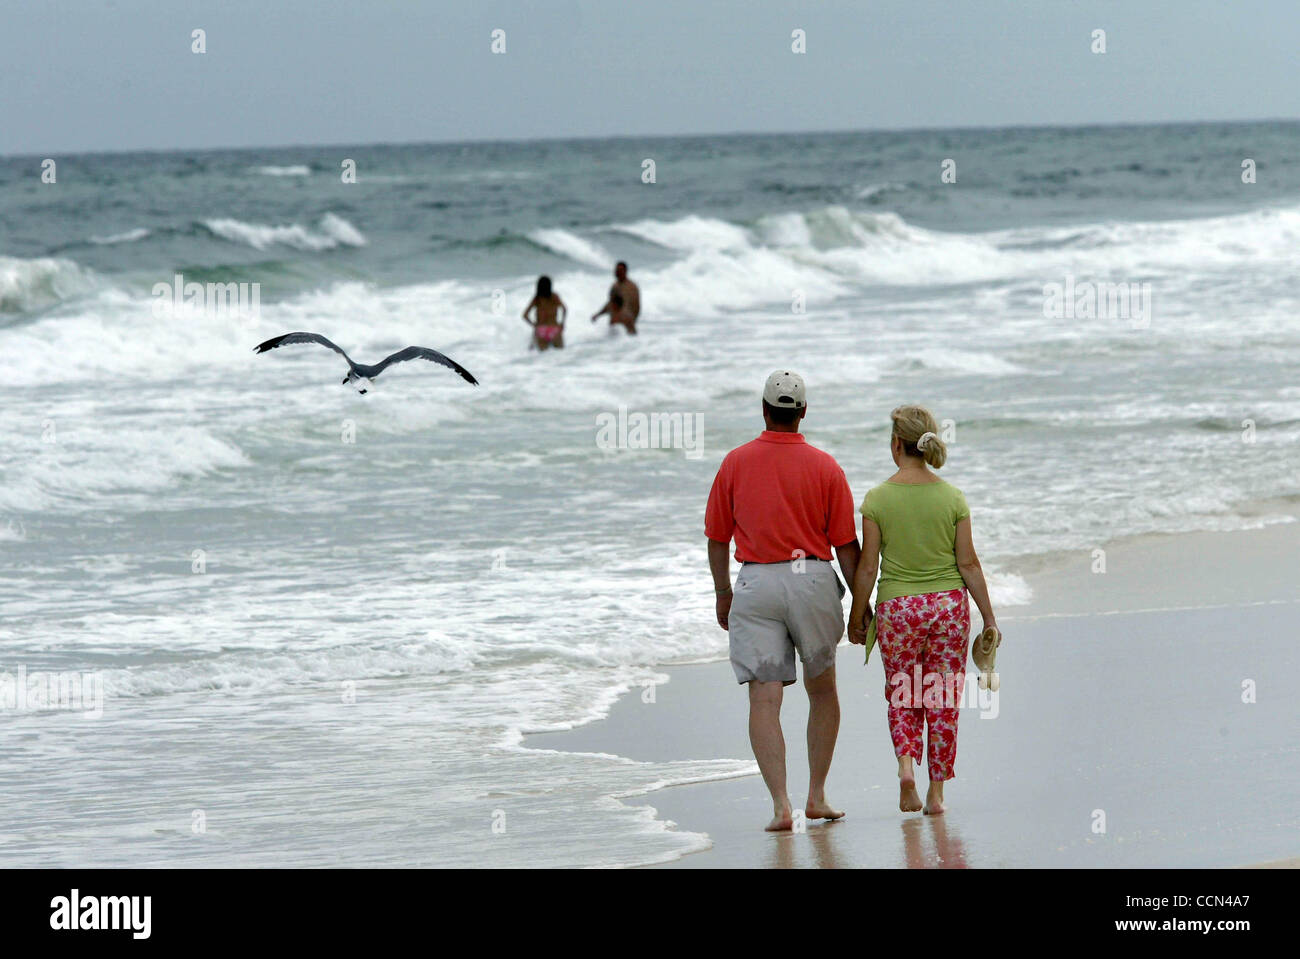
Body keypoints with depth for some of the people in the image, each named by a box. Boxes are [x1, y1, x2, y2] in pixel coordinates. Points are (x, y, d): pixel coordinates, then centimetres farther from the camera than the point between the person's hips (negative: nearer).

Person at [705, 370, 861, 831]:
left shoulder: (735, 463, 0)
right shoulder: (826, 467, -2)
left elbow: (717, 537, 6)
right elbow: (846, 545, -1)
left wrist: (723, 595, 18)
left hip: (756, 585, 0)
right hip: (813, 580, 1)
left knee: (764, 699, -3)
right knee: (823, 691, 19)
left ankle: (780, 804, -15)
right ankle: (817, 796, 17)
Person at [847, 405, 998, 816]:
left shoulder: (878, 499, -8)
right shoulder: (952, 498, -4)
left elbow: (868, 566, -6)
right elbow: (968, 564, -1)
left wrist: (857, 615, 6)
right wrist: (989, 617, 7)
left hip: (897, 608, -1)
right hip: (948, 603, 1)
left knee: (902, 697, 14)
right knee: (943, 701, 9)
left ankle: (906, 764, -10)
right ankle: (936, 791, 9)